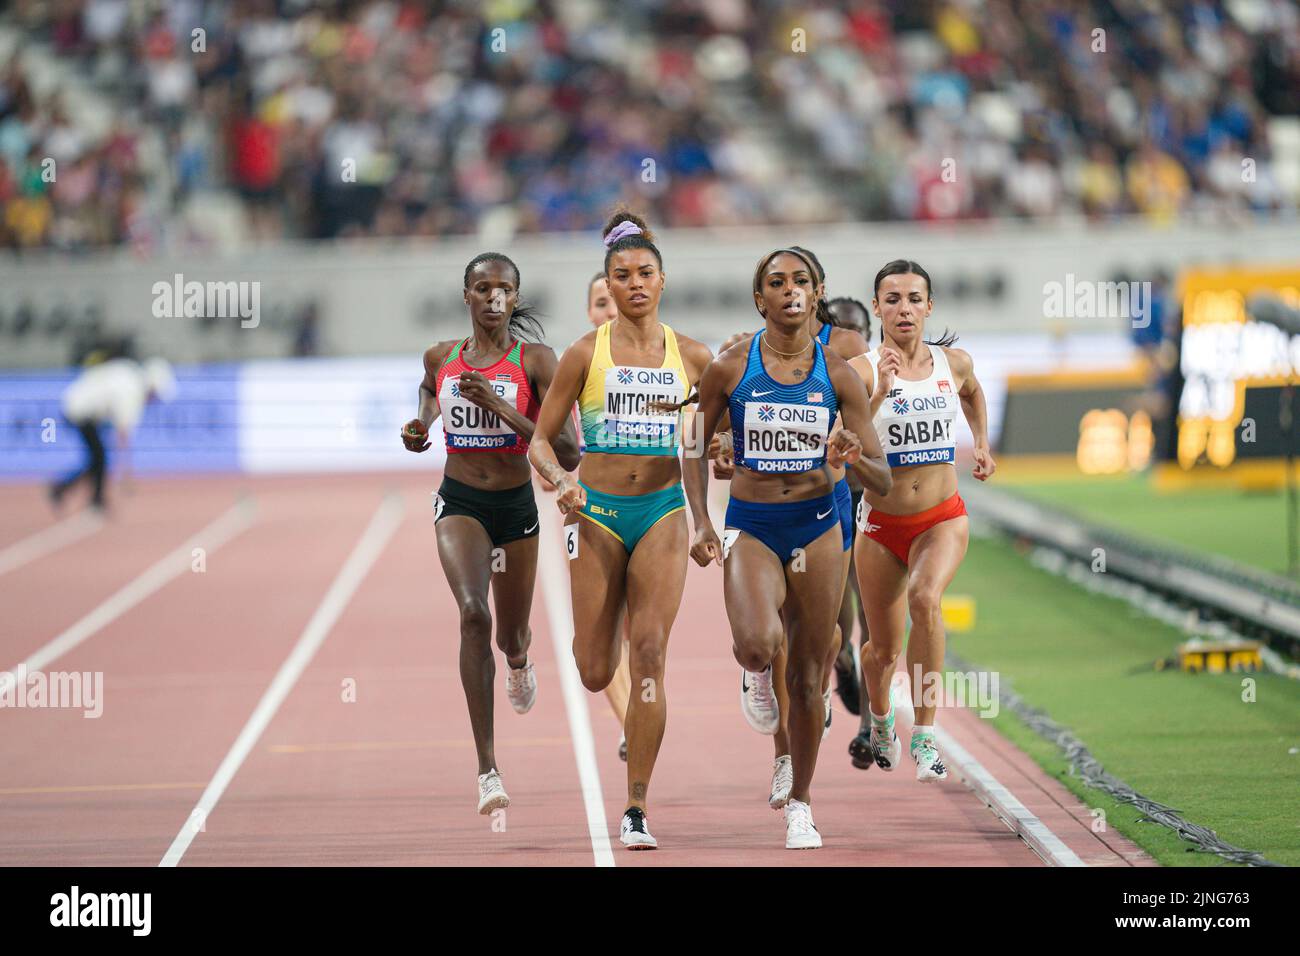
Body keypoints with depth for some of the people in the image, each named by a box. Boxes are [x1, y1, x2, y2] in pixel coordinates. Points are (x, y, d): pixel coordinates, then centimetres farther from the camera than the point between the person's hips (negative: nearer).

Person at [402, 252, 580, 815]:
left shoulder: (535, 361, -9)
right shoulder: (440, 358, 1)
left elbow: (568, 452, -16)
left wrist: (503, 408, -24)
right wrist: (417, 434, 5)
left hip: (516, 504, 0)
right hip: (458, 501, 0)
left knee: (510, 636, 16)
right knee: (472, 613, -25)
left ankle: (520, 661, 60)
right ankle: (487, 769, -26)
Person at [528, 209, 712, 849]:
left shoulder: (692, 356, 4)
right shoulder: (586, 354, 0)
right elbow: (540, 440, 3)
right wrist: (560, 481, -16)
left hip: (663, 512, 0)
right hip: (596, 511, 0)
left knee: (649, 654, -13)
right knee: (596, 673, -1)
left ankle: (636, 812, -8)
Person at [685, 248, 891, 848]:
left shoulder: (837, 374, -2)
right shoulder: (730, 368, -4)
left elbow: (882, 481, 0)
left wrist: (854, 459, -22)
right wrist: (700, 524, -3)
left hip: (817, 526, 1)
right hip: (750, 527, -1)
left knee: (807, 675, 5)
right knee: (757, 648, -28)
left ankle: (800, 804, 22)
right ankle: (760, 674, 11)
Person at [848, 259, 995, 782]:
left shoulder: (954, 363, 0)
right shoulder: (861, 370, -11)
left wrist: (982, 446, 19)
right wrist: (881, 391, -35)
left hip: (943, 518, 0)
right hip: (881, 523, 0)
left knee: (924, 598, -31)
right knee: (884, 648, 10)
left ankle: (925, 736, -28)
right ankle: (880, 718, 47)